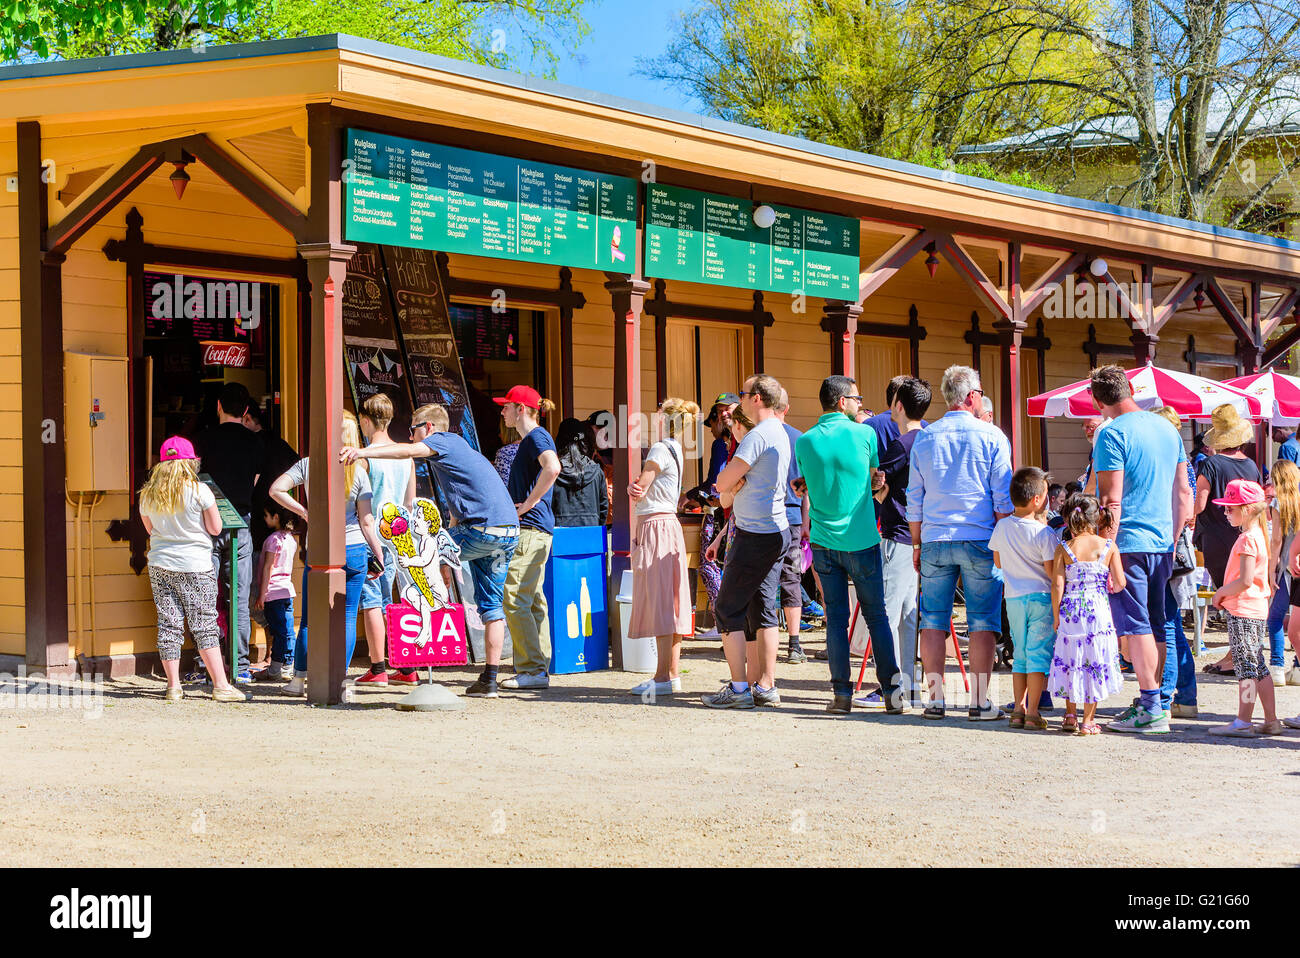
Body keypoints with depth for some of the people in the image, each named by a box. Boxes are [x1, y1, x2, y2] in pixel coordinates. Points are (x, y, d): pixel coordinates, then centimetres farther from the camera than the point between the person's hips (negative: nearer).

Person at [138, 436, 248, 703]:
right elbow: (215, 529, -4)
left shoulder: (148, 494, 4)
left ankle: (173, 686, 7)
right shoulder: (199, 491, -9)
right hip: (195, 566, -4)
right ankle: (220, 686, -2)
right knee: (204, 626, -1)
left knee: (168, 625, 6)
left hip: (160, 566, 4)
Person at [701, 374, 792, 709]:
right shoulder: (780, 435, 17)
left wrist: (729, 483, 6)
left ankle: (739, 688, -6)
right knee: (762, 612, 10)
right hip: (777, 531, 9)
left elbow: (722, 482, -15)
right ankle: (765, 686, 10)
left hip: (754, 536, -9)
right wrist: (733, 486, -2)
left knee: (729, 610, -4)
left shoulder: (758, 436, -16)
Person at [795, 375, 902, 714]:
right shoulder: (863, 434, -6)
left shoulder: (805, 442, 0)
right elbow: (875, 476, 7)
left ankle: (842, 693, 1)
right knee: (876, 616, 7)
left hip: (824, 542, 2)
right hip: (862, 541, -2)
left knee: (835, 618, 6)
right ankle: (892, 692, 6)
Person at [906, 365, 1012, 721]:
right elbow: (1003, 499, -3)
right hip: (980, 540, -2)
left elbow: (914, 500, 10)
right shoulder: (991, 437, -2)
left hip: (935, 542, 3)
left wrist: (917, 545, 18)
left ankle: (935, 698, 5)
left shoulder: (924, 439, 7)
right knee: (982, 622, 1)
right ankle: (979, 701, -1)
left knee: (933, 621, 6)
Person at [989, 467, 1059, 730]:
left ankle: (1018, 709, 13)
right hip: (1041, 598, -5)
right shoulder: (1043, 533, -15)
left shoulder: (1001, 527, 1)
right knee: (1038, 653, -1)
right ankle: (1032, 712, -4)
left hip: (1013, 598, 5)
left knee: (1020, 653, 15)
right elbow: (1051, 571, -15)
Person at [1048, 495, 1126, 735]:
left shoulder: (1064, 548, -3)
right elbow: (1120, 582, -4)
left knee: (1070, 662, 14)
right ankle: (1088, 720, 7)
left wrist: (1056, 616, 3)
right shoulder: (1108, 546, -2)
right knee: (1096, 664, 6)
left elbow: (1057, 585, -6)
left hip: (1070, 611, 1)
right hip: (1099, 611, -1)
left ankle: (1070, 715, 20)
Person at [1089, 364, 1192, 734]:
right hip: (1163, 542, 7)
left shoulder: (1113, 434, -11)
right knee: (1154, 627, 13)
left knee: (1134, 626, -5)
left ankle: (1151, 709, -8)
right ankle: (1151, 701, 18)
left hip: (1128, 541, -7)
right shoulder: (1167, 428, 11)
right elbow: (1183, 492, 15)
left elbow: (1111, 500, -16)